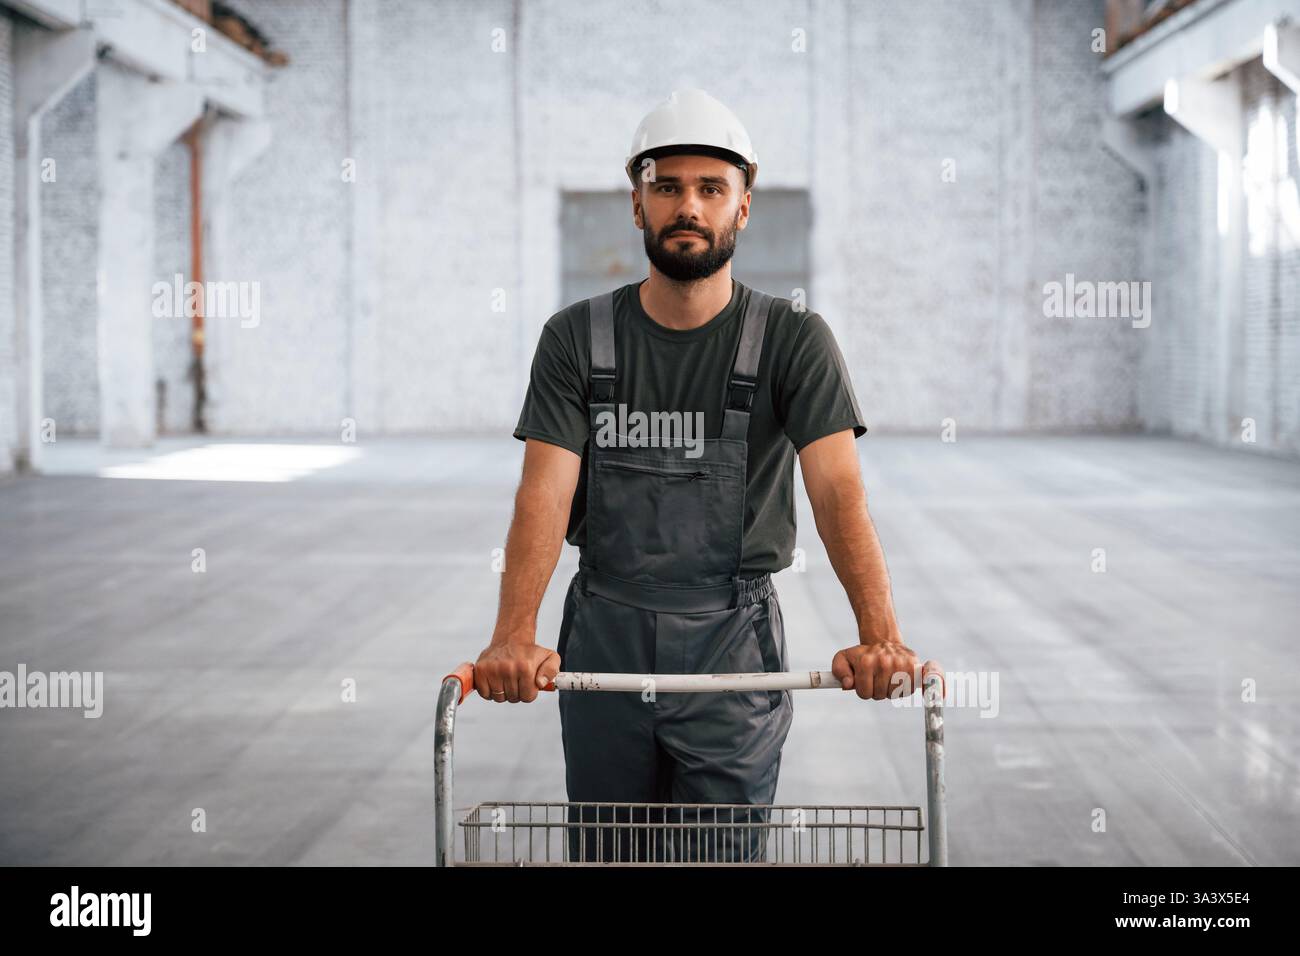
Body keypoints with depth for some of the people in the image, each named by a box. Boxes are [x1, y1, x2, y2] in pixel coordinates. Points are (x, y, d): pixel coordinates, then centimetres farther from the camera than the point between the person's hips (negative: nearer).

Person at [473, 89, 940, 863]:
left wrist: (881, 637, -33)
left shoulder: (794, 340, -5)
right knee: (605, 856, 12)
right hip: (605, 637, 2)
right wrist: (514, 638, -28)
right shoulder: (576, 339, 0)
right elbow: (545, 491, -11)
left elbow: (839, 488, -17)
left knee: (722, 856, -1)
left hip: (732, 639, -2)